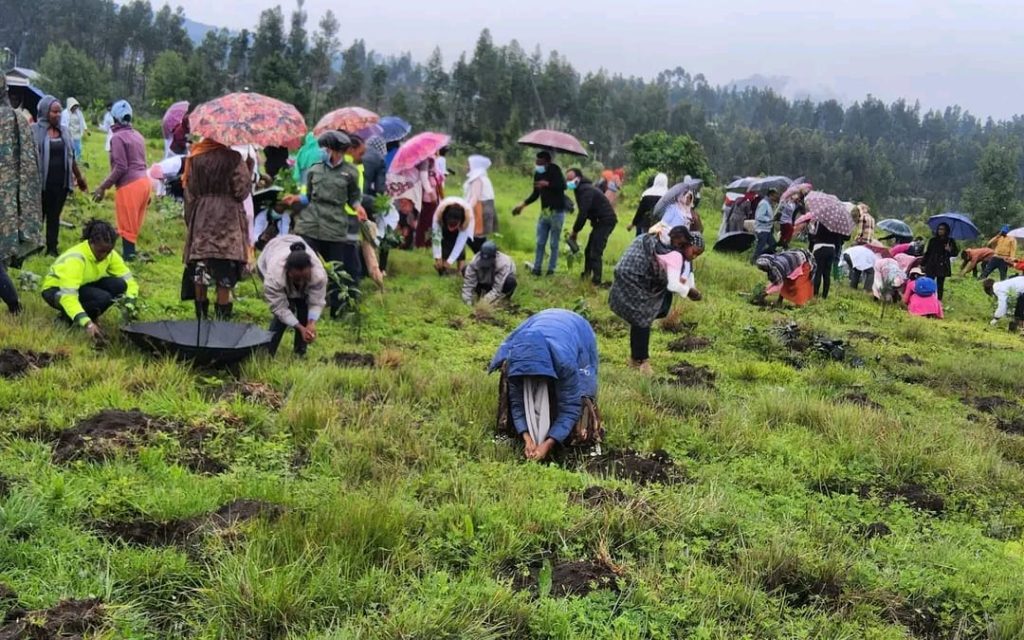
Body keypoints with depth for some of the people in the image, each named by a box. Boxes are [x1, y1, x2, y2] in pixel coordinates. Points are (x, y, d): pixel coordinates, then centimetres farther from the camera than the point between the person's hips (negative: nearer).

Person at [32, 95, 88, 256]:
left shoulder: (63, 131, 10)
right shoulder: (34, 130, -6)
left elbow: (71, 157, 18)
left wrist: (80, 178, 23)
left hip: (61, 182, 5)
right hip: (42, 182, -5)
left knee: (54, 216, 11)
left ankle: (52, 249, 18)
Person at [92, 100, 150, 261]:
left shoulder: (118, 137, -9)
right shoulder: (138, 136, 14)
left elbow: (121, 167, -15)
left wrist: (103, 187, -11)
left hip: (129, 185, -8)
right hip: (144, 181, 8)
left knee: (127, 228, -3)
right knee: (134, 227, 14)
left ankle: (128, 256, -4)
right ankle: (130, 253, 19)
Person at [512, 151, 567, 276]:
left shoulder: (555, 170, -12)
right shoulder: (538, 173, 5)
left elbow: (563, 186, -28)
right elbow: (535, 194, 16)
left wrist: (547, 184, -35)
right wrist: (523, 205, 9)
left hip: (556, 212, -6)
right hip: (544, 211, 6)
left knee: (554, 243, -2)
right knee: (540, 243, 8)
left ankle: (551, 270, 5)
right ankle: (536, 268, 14)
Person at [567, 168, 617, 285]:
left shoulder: (586, 190, -18)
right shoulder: (581, 189, 15)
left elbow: (583, 213, -24)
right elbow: (583, 212, 16)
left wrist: (575, 231, -15)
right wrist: (575, 230, 10)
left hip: (606, 221, -11)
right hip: (600, 221, 11)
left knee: (595, 252, -14)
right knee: (589, 250, 16)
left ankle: (596, 281, -13)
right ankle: (586, 276, 25)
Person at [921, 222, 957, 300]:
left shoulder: (950, 241, 2)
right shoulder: (933, 240, 5)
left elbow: (955, 253, 1)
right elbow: (927, 252, 8)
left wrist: (949, 250, -20)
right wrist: (923, 264, 6)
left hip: (942, 266, -1)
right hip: (931, 265, 1)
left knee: (940, 285, 3)